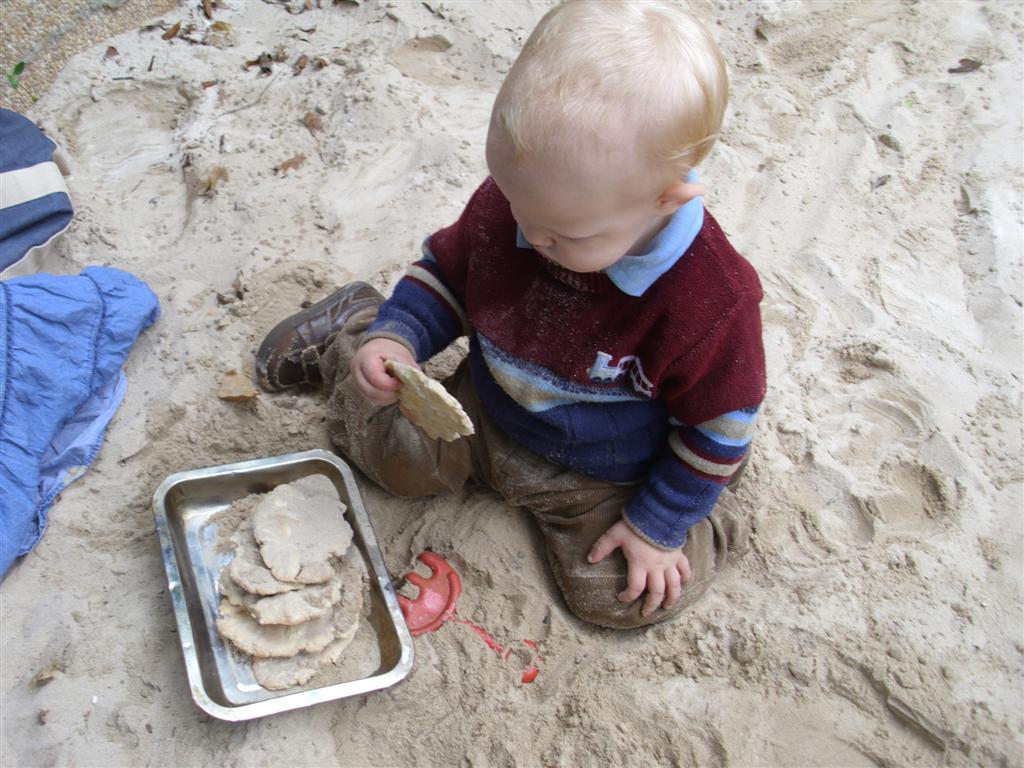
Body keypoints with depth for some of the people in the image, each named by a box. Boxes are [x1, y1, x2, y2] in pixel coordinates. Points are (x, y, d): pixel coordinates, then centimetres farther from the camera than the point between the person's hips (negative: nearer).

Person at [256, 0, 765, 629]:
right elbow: (448, 271, -4)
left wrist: (658, 525, -10)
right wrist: (396, 336, -22)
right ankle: (352, 330, 32)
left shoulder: (712, 301, -35)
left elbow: (719, 426, -18)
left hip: (606, 476, -3)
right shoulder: (509, 202, -24)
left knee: (625, 597, -12)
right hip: (486, 416, 3)